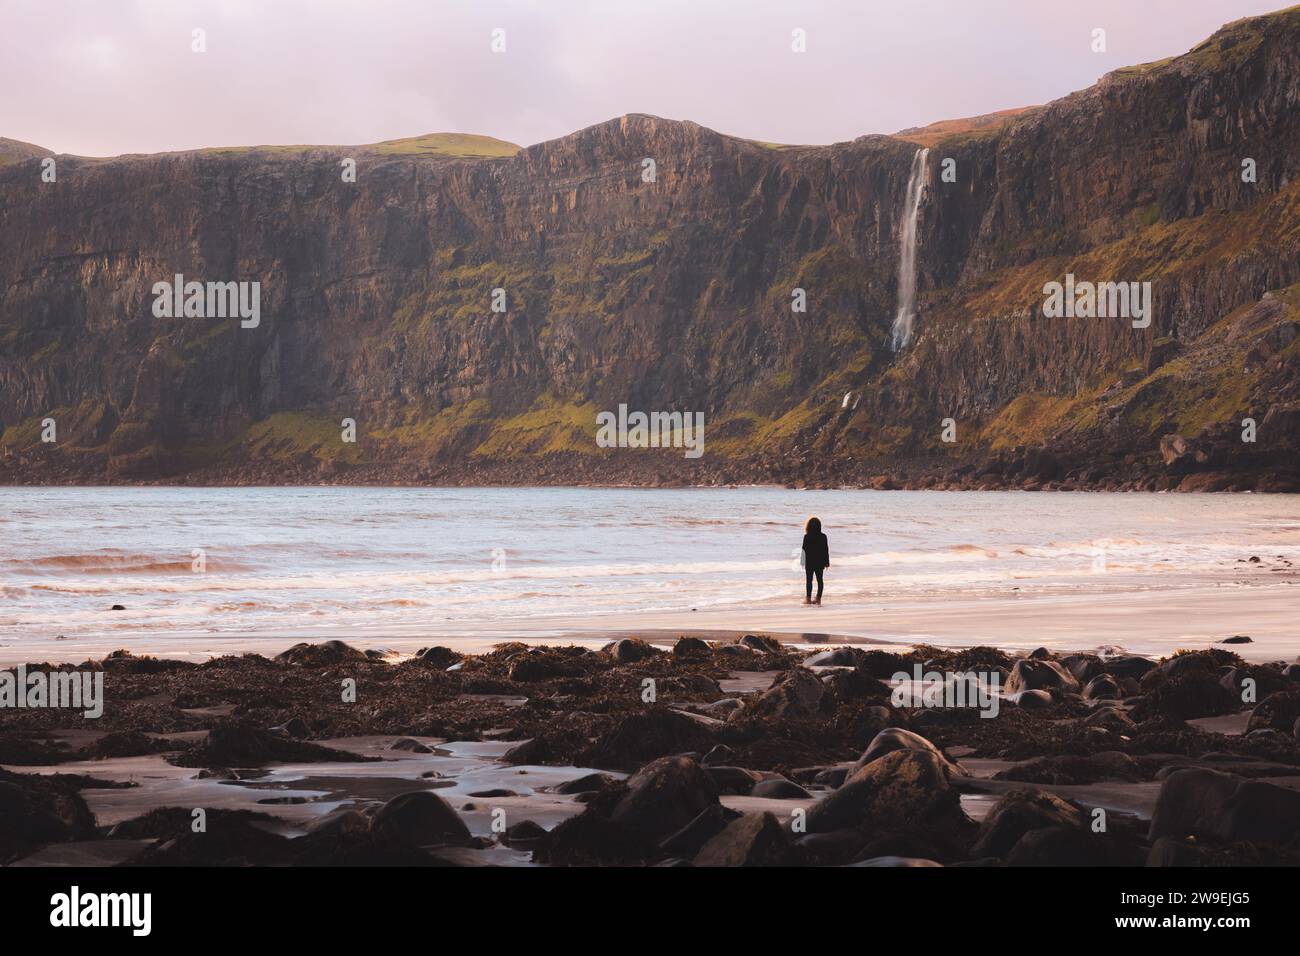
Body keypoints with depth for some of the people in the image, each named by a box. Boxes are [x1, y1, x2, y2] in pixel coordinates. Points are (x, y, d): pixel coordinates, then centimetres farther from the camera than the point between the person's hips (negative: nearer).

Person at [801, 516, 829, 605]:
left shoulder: (807, 537, -12)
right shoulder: (823, 537, -2)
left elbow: (804, 549, -10)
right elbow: (826, 550, 3)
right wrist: (827, 562, 9)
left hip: (810, 562, -3)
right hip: (820, 561, 3)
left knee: (809, 580, 2)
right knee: (819, 579, 8)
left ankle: (808, 598, 1)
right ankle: (818, 598, 8)